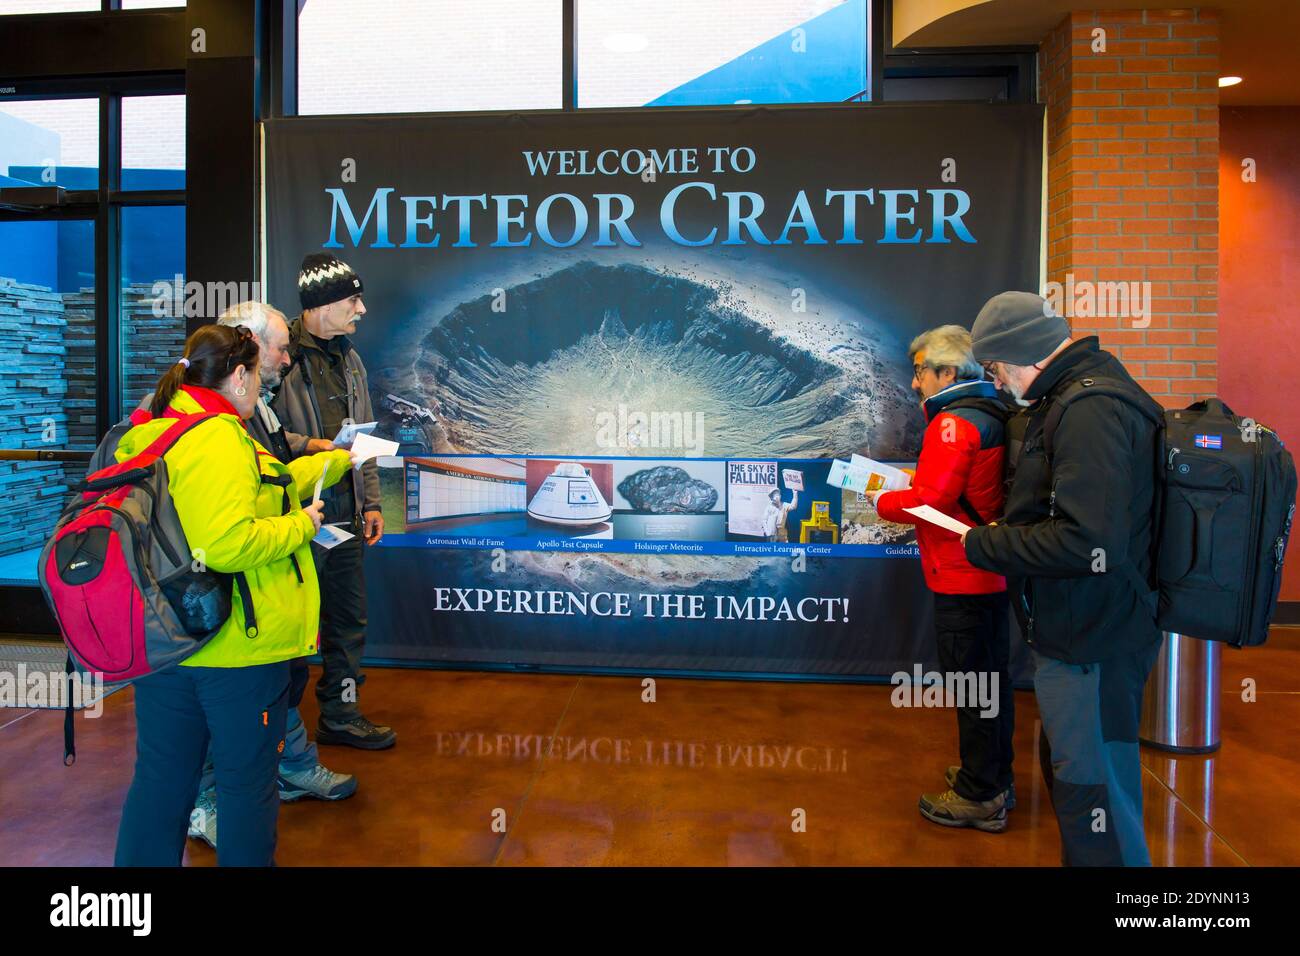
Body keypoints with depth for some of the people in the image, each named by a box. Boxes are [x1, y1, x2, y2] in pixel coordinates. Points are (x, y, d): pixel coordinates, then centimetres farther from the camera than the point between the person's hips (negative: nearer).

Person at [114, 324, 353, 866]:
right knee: (247, 783, 11)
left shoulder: (150, 434, 10)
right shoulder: (219, 440, -21)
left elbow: (265, 484, 17)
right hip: (238, 650, -8)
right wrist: (300, 524, -15)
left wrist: (341, 459, 26)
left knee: (160, 778, 20)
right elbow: (226, 544, -32)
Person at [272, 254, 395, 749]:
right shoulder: (281, 355, -12)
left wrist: (371, 501, 15)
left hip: (345, 512, 8)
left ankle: (341, 713, 30)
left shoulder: (348, 359, 14)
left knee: (349, 617, 15)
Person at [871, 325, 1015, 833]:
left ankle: (979, 798, 10)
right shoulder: (993, 417, 14)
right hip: (993, 570, 10)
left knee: (972, 683, -1)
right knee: (992, 676, 18)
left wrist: (882, 500, -6)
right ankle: (994, 777, 32)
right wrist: (914, 481, 10)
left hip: (962, 577, -10)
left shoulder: (953, 423, -17)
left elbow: (928, 501, -22)